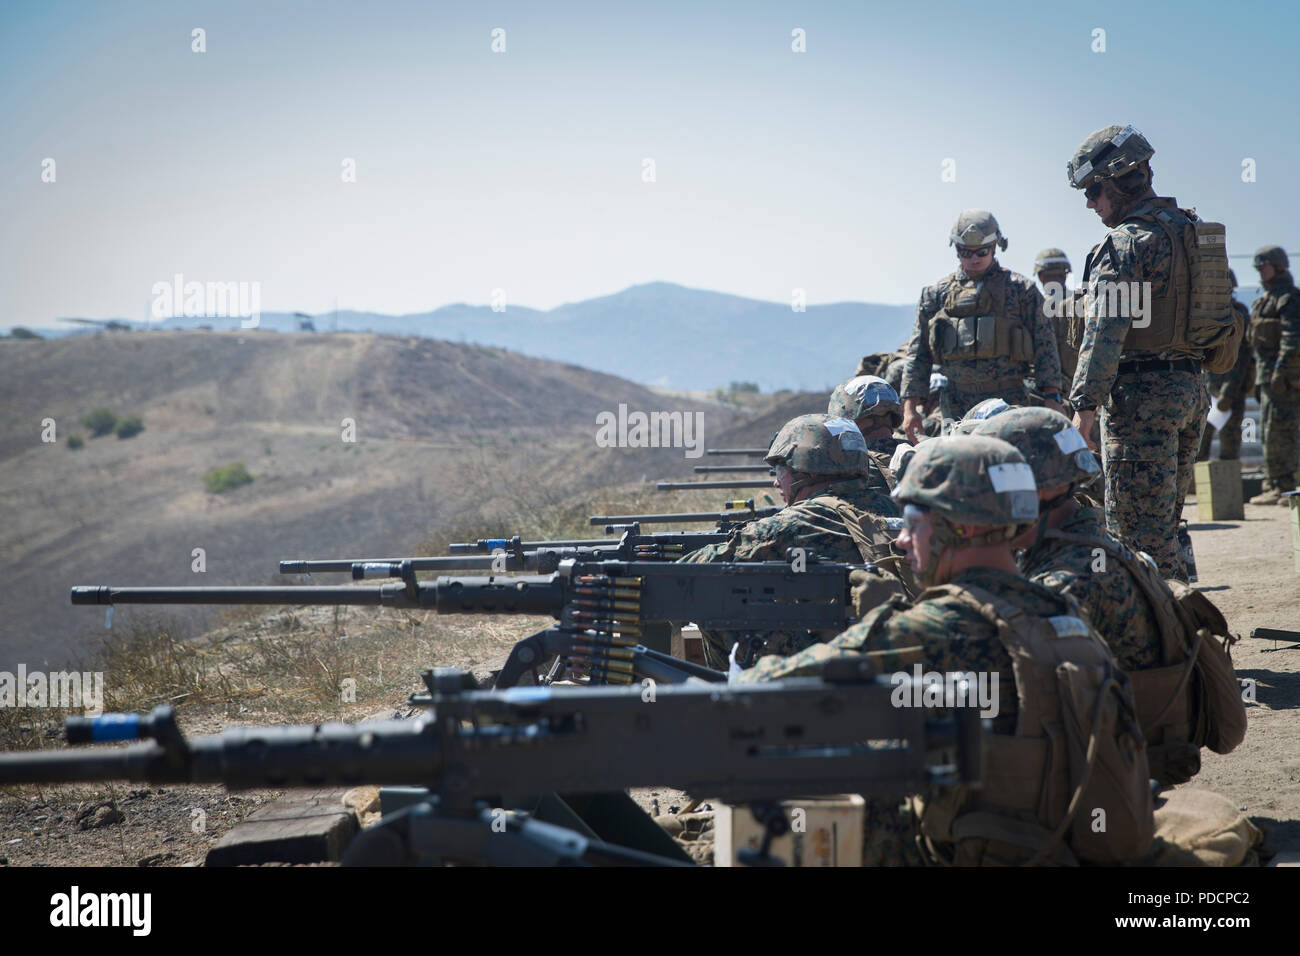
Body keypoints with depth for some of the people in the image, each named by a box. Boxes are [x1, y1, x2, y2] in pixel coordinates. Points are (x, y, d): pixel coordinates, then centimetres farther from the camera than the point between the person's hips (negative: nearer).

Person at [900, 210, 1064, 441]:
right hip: (957, 408, 2)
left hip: (1009, 403, -2)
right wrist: (910, 406, 3)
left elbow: (1044, 345, 4)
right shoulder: (937, 294, 11)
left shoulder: (1021, 289, 6)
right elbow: (918, 354, 11)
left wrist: (1052, 398, -5)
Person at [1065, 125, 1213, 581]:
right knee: (1165, 520, 17)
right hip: (1191, 388, 9)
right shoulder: (1191, 231, 14)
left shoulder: (1127, 242, -13)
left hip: (1141, 395, -9)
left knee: (1138, 528, -5)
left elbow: (1105, 333, -19)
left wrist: (1085, 405, -19)